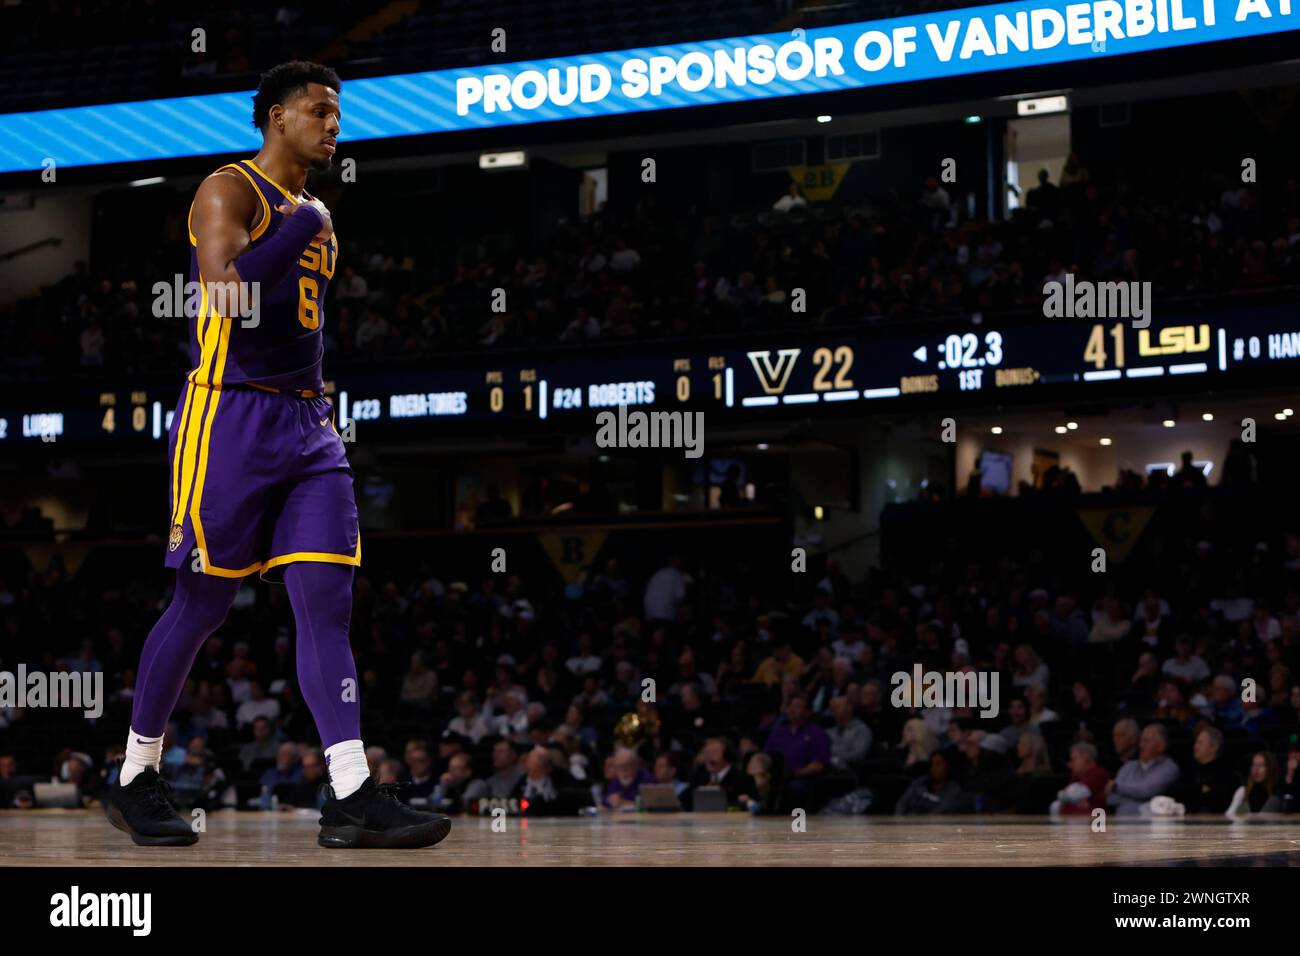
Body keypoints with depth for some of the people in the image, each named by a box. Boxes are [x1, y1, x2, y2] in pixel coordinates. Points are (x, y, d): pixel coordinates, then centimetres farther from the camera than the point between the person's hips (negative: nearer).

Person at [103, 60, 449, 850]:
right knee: (201, 605, 0)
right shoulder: (230, 191, -5)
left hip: (306, 423, 7)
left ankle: (352, 799, -10)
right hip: (229, 417, -7)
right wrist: (300, 227, -16)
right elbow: (226, 290, -22)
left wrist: (321, 408, 18)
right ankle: (136, 779, 16)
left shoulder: (312, 214, 21)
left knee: (328, 602, -4)